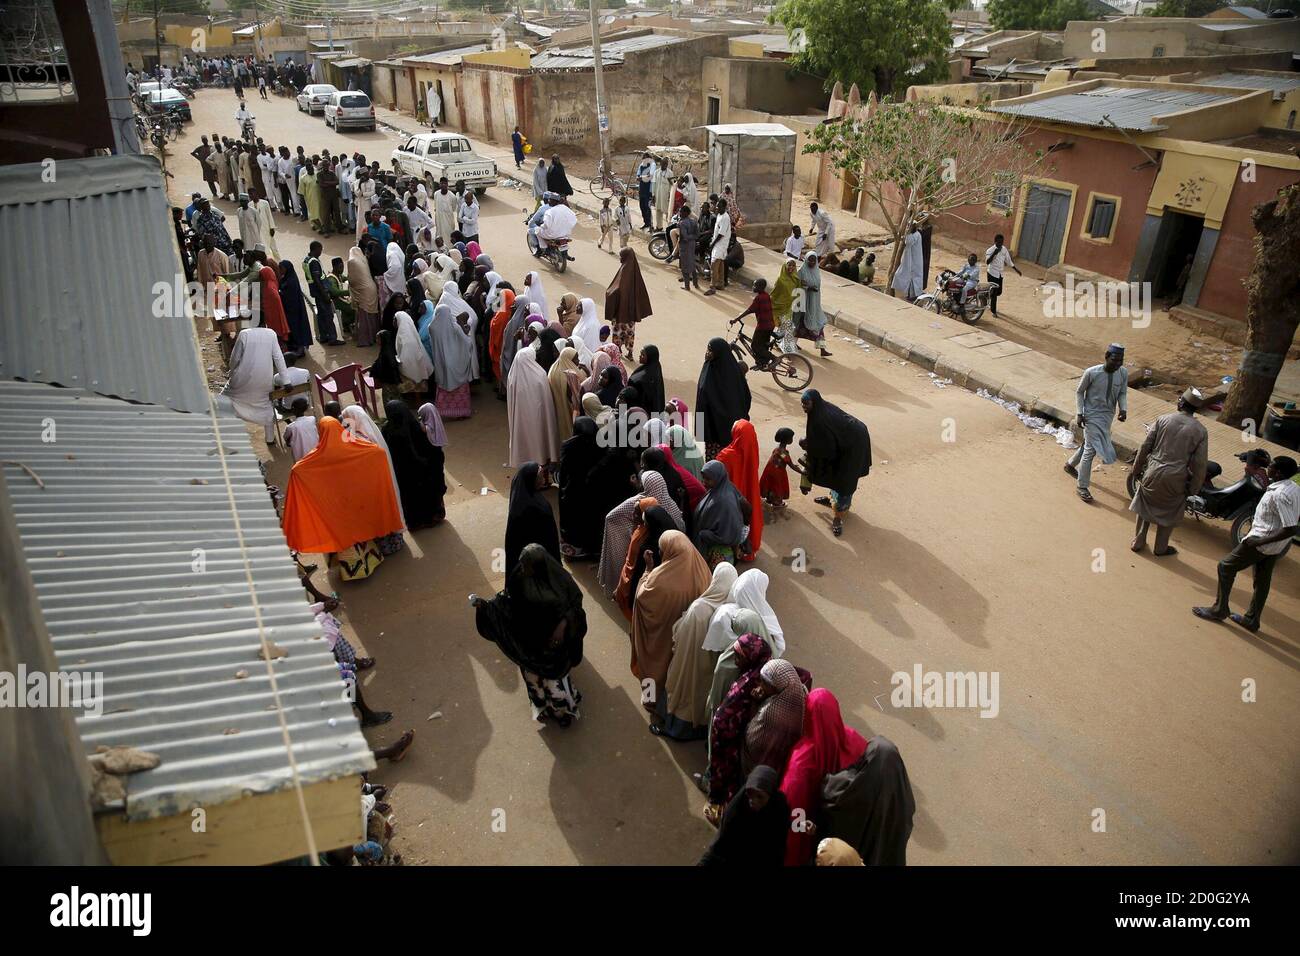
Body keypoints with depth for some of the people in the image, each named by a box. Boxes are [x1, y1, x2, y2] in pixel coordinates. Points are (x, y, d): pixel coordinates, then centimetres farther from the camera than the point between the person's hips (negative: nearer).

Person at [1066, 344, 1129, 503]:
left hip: (1108, 416, 5)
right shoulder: (1091, 373, -21)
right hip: (1092, 415, -5)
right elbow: (1079, 392, -7)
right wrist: (1080, 413, -12)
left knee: (1089, 444, 19)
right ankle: (1082, 487, 3)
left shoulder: (1123, 373, -9)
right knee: (1091, 449, -7)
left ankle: (1070, 464, 47)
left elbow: (1122, 394, 3)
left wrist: (1123, 409, -15)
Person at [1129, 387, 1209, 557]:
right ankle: (1160, 548, 31)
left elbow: (1145, 446, -4)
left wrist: (1137, 469, 8)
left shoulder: (1163, 419, -7)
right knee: (1169, 513, 19)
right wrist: (1194, 489, 5)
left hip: (1153, 473, 1)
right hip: (1175, 479, -1)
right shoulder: (1200, 431, -8)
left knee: (1145, 506, 20)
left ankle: (1138, 542, 30)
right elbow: (1200, 464, -6)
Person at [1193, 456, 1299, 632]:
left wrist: (1261, 541, -24)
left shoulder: (1280, 495, -28)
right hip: (1278, 546, 9)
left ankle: (1219, 609, 15)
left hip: (1262, 543, -9)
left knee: (1226, 566, 6)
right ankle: (1252, 619, 30)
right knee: (1262, 580, 18)